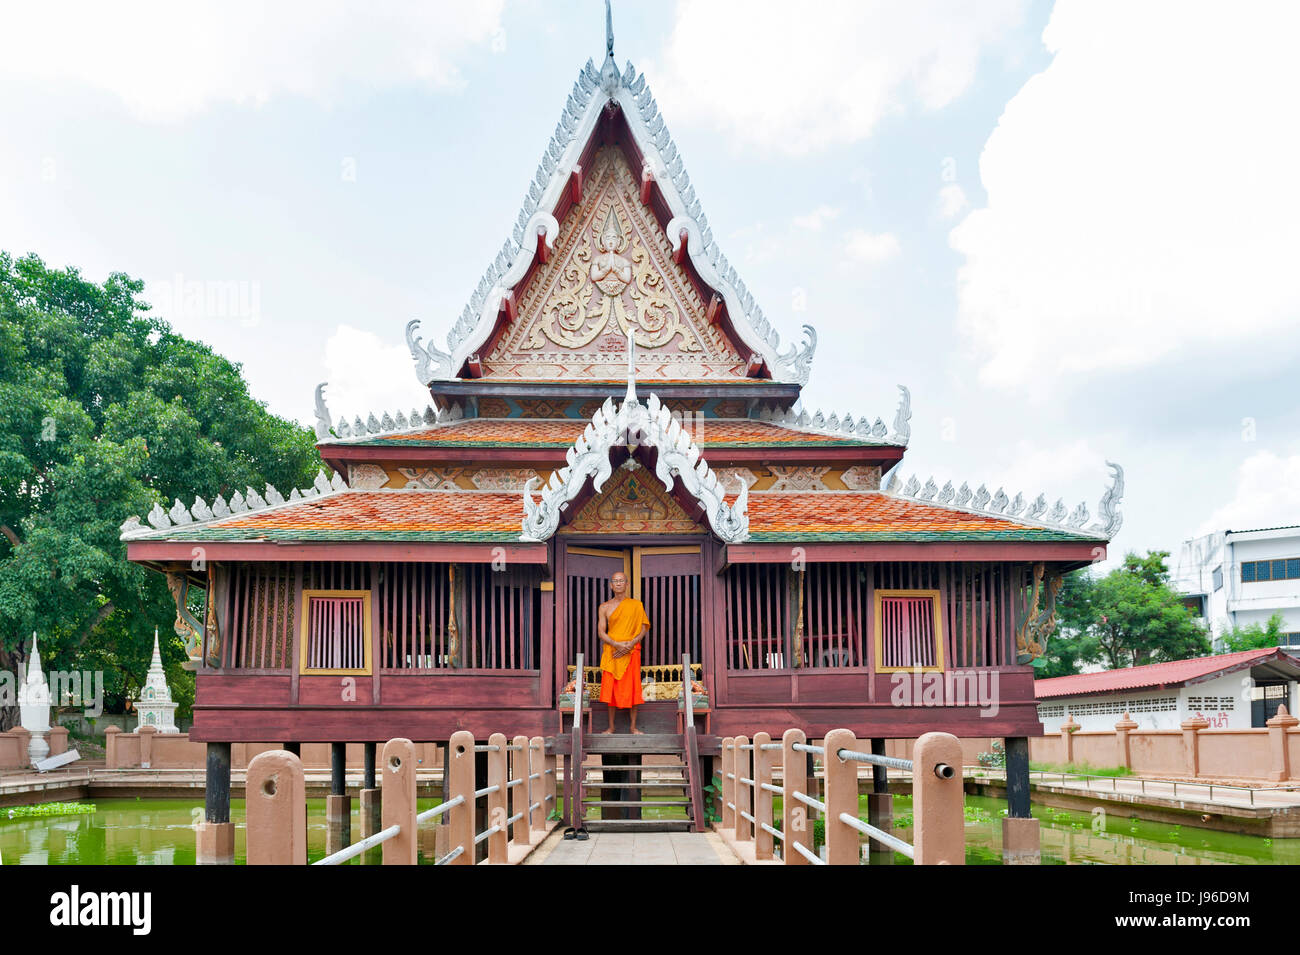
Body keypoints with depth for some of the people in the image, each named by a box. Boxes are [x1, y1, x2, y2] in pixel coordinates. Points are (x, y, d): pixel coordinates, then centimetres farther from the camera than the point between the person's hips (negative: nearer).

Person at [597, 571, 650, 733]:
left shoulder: (636, 605, 5)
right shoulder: (605, 607, 7)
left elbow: (643, 628, 1)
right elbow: (601, 632, 3)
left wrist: (630, 645, -13)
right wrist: (617, 644, -14)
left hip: (631, 652, -1)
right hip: (611, 652, 1)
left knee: (632, 689, -1)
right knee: (610, 689, 1)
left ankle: (633, 726, 8)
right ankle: (611, 726, 10)